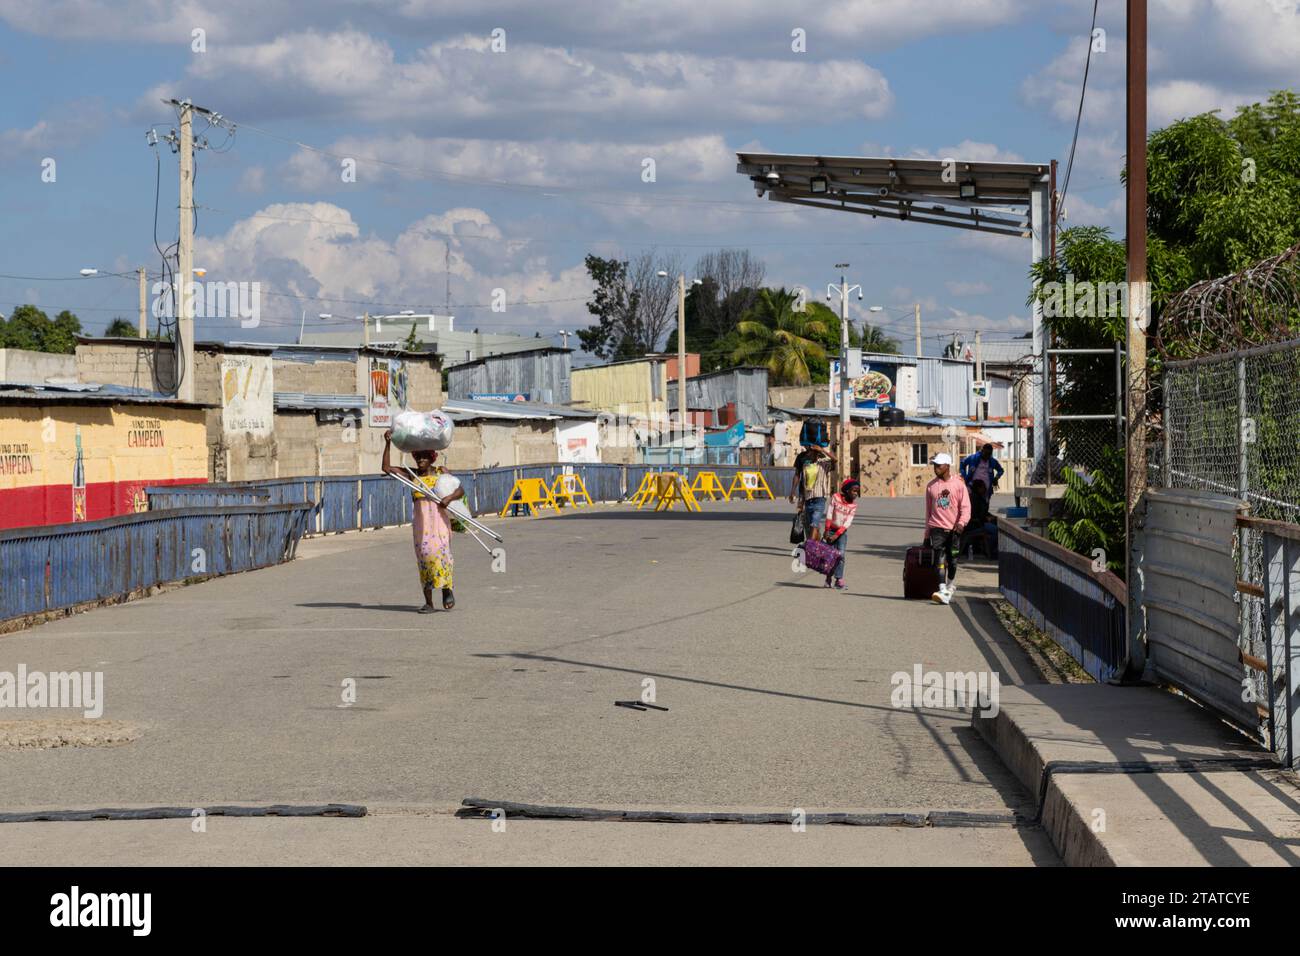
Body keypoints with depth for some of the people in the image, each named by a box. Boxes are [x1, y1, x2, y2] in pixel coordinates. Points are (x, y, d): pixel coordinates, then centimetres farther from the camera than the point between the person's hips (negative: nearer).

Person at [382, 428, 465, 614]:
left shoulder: (441, 472, 7)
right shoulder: (412, 475, 12)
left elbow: (460, 490, 2)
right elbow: (386, 468, 7)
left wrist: (449, 498, -19)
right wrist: (388, 444, 0)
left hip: (439, 517, -2)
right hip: (421, 520, 2)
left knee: (440, 552, -19)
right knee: (423, 556, -2)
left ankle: (447, 588, 4)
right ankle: (429, 603, 0)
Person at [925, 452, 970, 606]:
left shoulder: (958, 484, 0)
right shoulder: (931, 486, 7)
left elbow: (965, 507, -5)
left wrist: (961, 523, -23)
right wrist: (927, 533, 14)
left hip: (954, 529, 0)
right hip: (937, 528, 1)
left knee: (952, 560, 9)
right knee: (940, 558, -14)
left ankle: (950, 586, 33)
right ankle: (942, 591, -22)